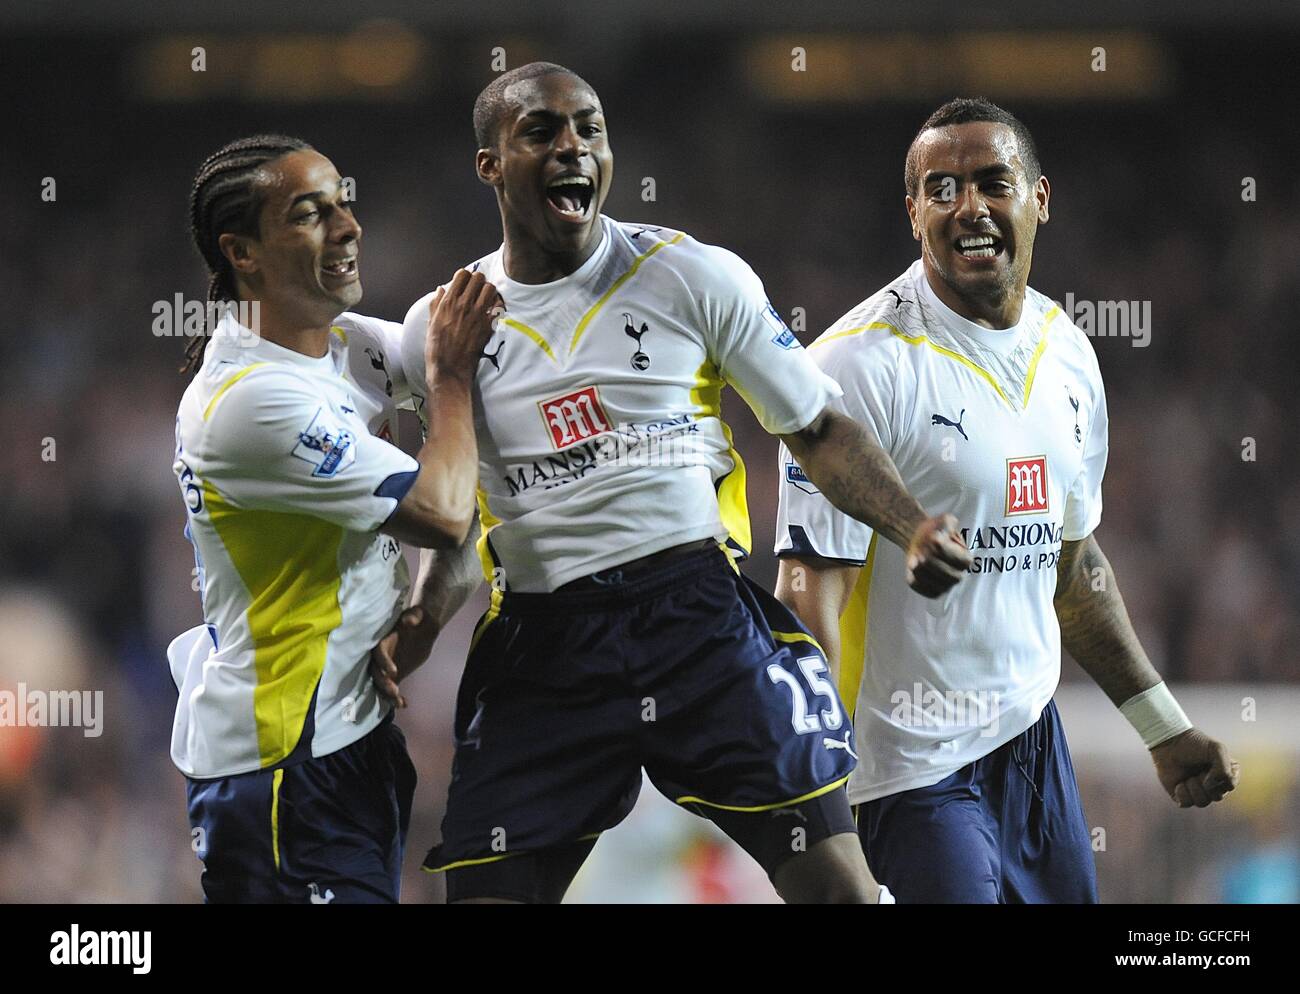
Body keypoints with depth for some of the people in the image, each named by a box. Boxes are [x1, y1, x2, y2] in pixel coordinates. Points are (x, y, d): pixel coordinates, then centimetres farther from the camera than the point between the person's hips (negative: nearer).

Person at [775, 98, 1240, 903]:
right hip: (912, 768, -7)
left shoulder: (1066, 354, 9)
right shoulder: (859, 366, -15)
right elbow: (813, 592, -19)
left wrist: (1163, 726, 21)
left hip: (1032, 741, 7)